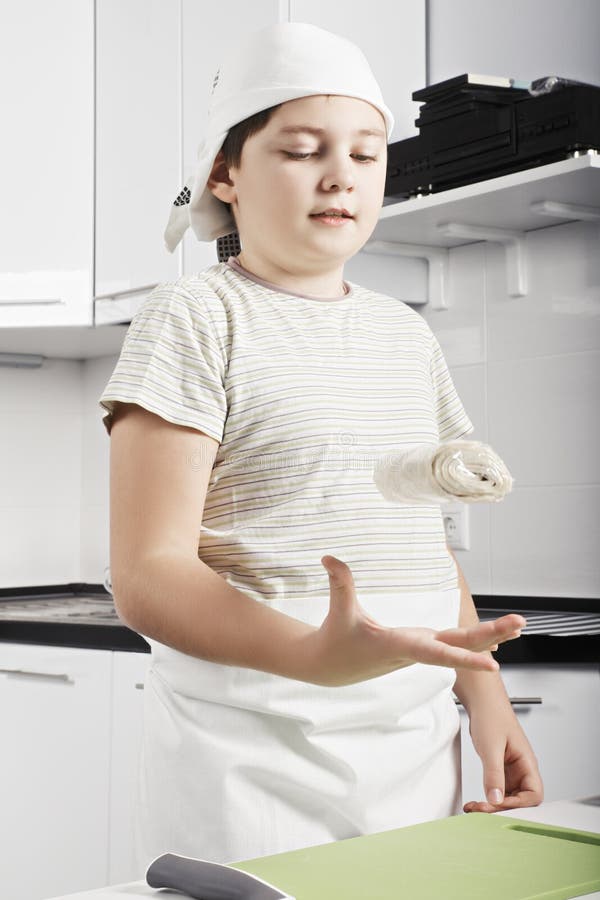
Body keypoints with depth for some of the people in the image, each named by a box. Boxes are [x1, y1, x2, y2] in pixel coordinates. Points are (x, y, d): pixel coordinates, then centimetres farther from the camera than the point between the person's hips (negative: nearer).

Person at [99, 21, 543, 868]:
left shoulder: (405, 335, 14)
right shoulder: (195, 316, -6)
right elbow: (149, 574, -16)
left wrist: (485, 694, 7)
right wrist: (312, 655, -32)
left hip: (418, 753, 6)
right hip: (255, 762, -5)